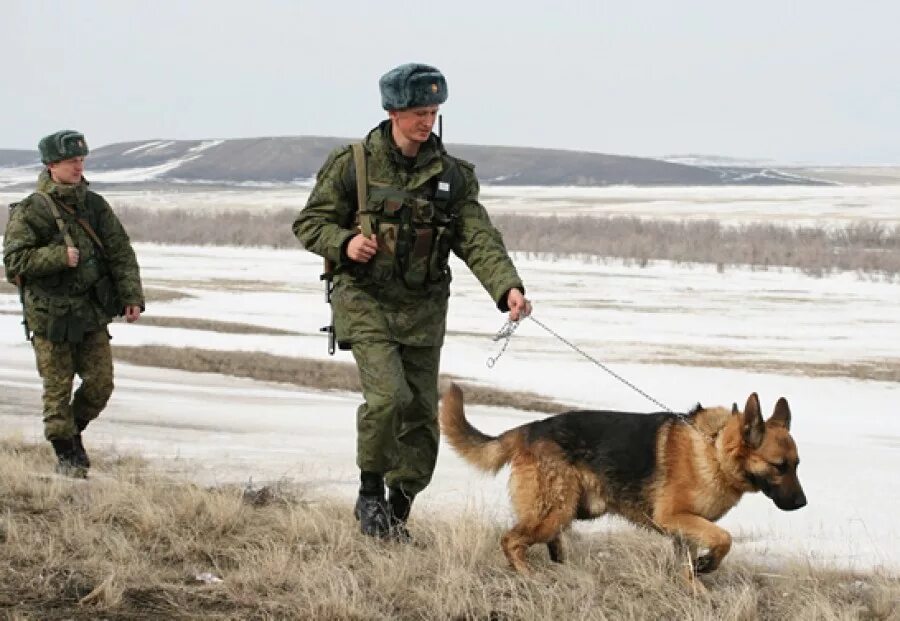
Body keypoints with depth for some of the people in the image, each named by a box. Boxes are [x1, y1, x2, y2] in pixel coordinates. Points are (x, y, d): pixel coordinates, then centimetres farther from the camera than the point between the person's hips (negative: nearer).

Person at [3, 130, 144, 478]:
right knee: (58, 387, 1)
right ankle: (65, 455, 15)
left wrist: (132, 297, -1)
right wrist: (59, 256, -20)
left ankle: (73, 431, 28)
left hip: (92, 312, 4)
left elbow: (121, 253, 9)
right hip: (50, 315, -4)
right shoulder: (31, 211, -7)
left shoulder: (95, 206, 7)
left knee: (100, 383, 3)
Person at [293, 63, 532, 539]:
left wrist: (507, 287, -21)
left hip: (423, 310, 4)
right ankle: (370, 493, -2)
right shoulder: (353, 164, -4)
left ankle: (397, 513, 21)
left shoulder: (451, 175, 3)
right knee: (388, 395, -22)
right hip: (365, 302, -4)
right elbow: (309, 222, 3)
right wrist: (343, 242, -18)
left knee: (421, 415, 5)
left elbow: (479, 239, -5)